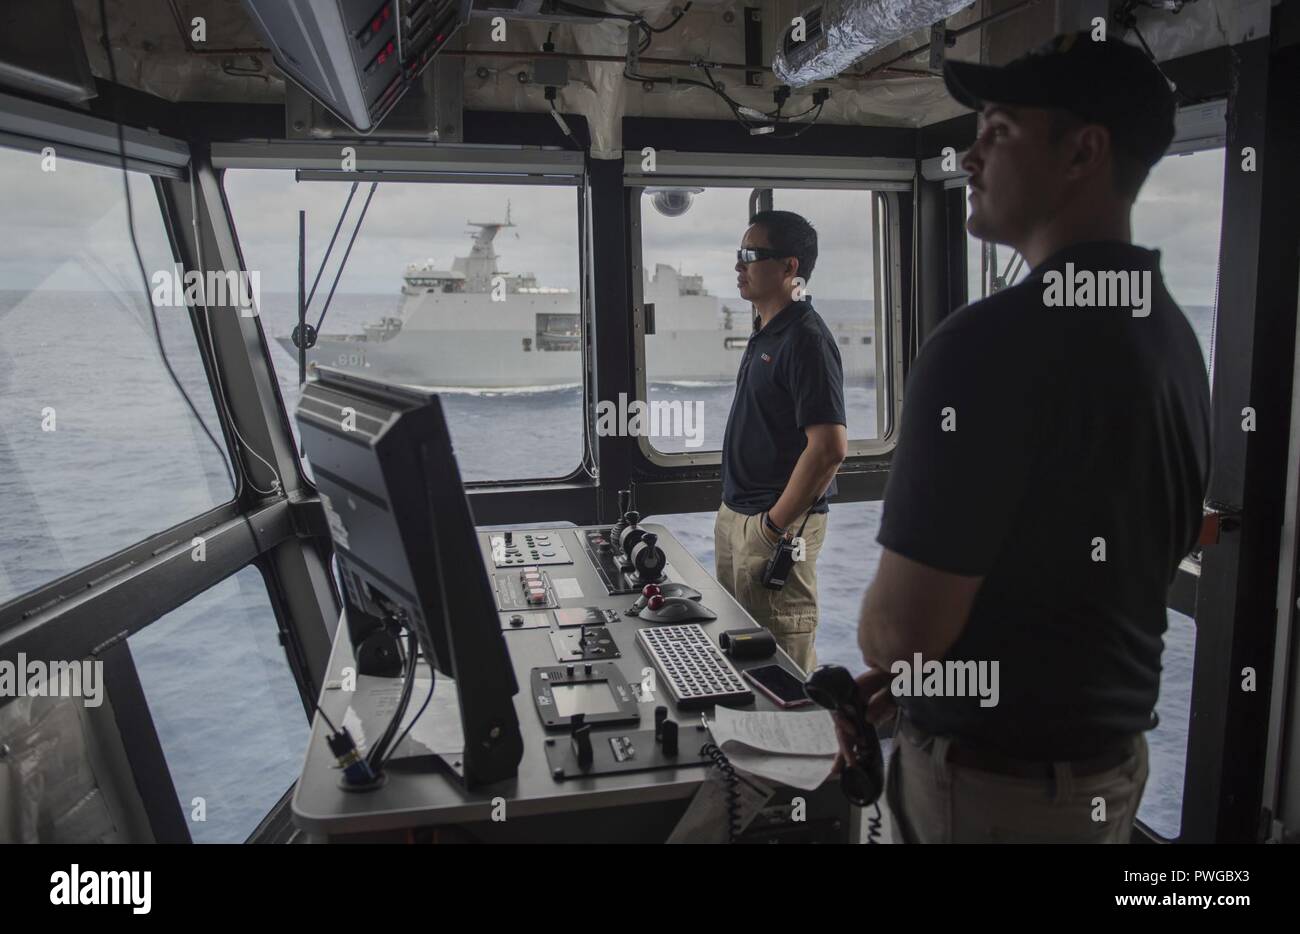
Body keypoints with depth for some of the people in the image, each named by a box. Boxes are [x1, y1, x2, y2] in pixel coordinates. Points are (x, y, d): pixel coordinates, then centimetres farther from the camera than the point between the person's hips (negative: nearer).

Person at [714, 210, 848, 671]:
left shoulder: (805, 340, -19)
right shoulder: (764, 333, 12)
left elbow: (830, 447, -25)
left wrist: (776, 525, -20)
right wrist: (736, 513, 17)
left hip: (777, 527, -10)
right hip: (736, 514, 10)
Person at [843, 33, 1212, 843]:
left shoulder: (991, 342, -26)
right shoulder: (1174, 337, 2)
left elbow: (903, 626, -26)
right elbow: (1125, 571, 11)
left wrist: (882, 649, -2)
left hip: (995, 779, -7)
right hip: (1114, 752, 8)